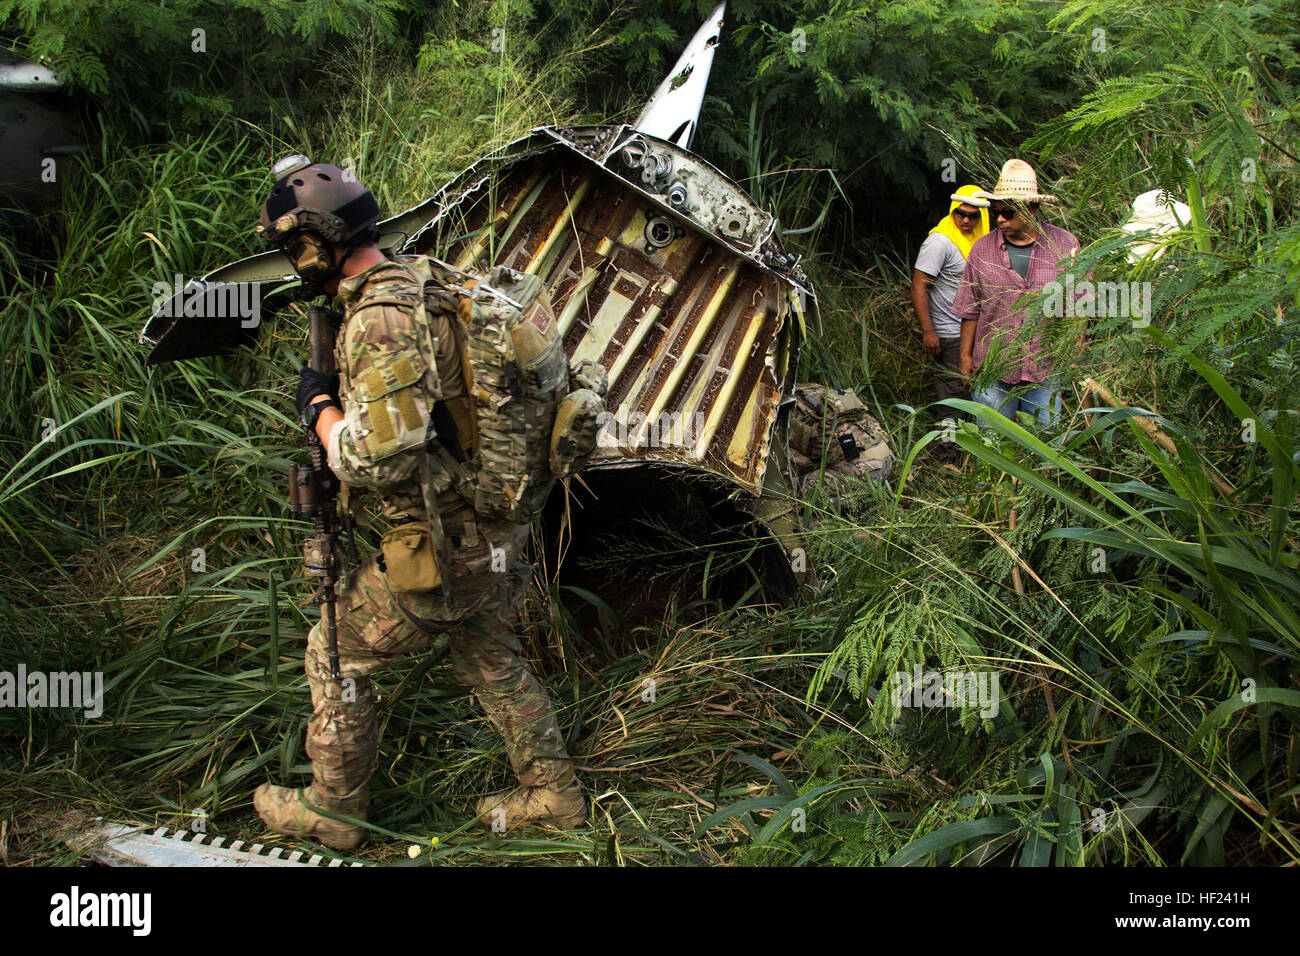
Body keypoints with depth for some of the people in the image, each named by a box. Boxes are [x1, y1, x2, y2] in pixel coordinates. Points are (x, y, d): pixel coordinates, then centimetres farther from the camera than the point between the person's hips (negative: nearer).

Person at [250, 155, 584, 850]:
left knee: (337, 653, 11)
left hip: (442, 549, -9)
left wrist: (319, 407, -13)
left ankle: (333, 807, 28)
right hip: (495, 531, 9)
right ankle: (552, 793, 37)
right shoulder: (420, 284, 6)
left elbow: (377, 457, -29)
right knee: (491, 662, 26)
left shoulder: (382, 321, -24)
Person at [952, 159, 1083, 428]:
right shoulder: (982, 249, 0)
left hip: (1047, 368, 0)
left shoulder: (1065, 245, -2)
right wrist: (966, 356, 6)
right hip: (993, 369, 0)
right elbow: (970, 309, 6)